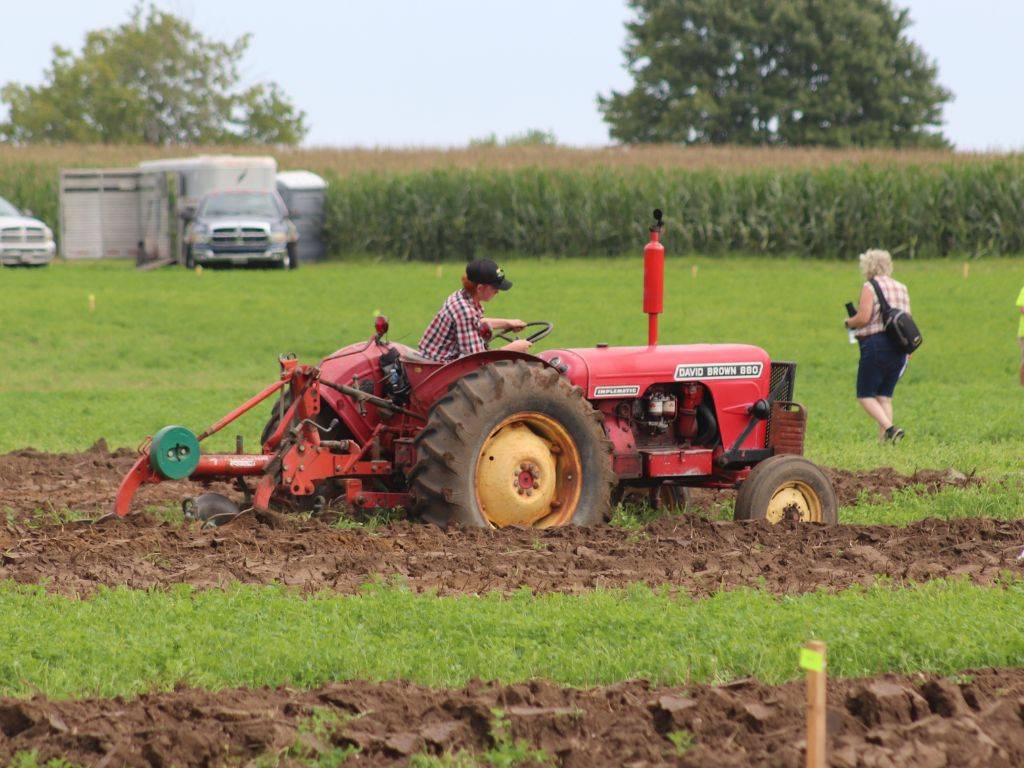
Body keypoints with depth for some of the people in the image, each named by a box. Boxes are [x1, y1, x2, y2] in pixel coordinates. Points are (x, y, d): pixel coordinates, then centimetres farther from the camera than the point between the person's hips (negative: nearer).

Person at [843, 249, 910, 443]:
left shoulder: (870, 287, -7)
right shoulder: (901, 288, 14)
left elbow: (863, 318, -16)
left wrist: (849, 322, 5)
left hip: (876, 344, -7)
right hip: (898, 347, 7)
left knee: (865, 394, -2)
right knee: (885, 395, 11)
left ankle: (889, 428, -21)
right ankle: (883, 438, 2)